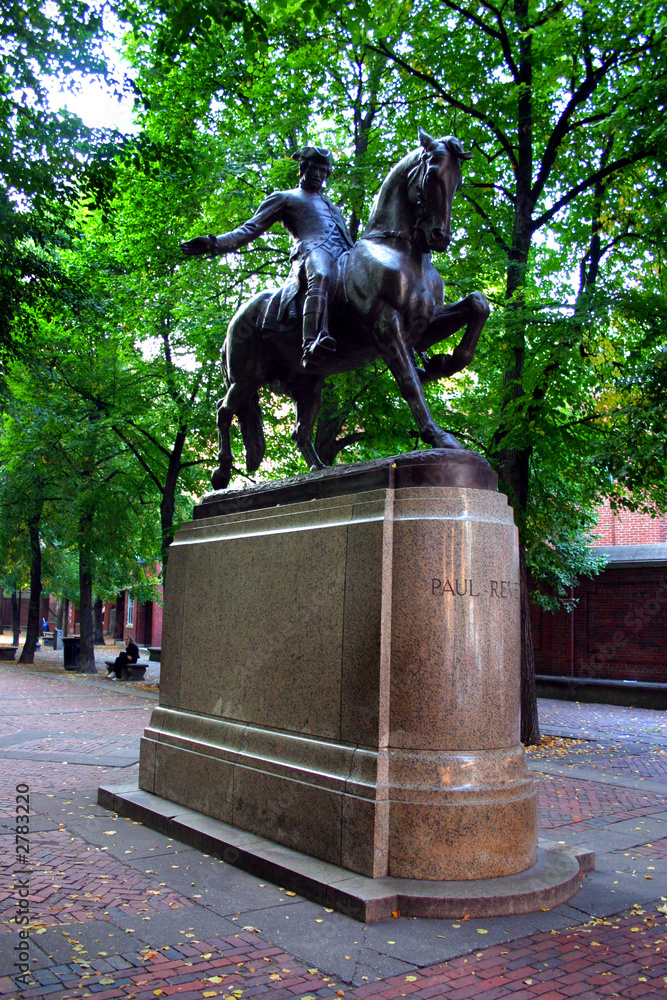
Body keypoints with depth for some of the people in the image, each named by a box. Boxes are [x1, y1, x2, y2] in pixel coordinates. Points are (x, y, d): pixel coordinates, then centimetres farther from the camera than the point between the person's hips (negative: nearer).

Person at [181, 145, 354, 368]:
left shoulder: (332, 206, 41)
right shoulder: (283, 198, 24)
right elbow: (250, 229, 14)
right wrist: (213, 243, 0)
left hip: (343, 256, 8)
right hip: (312, 248, -7)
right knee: (320, 277, -41)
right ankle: (311, 344, -62)